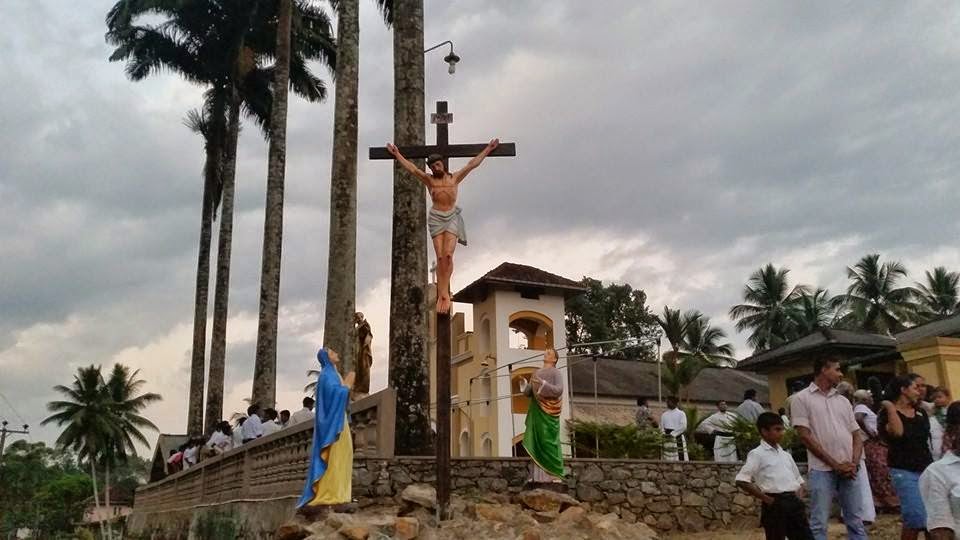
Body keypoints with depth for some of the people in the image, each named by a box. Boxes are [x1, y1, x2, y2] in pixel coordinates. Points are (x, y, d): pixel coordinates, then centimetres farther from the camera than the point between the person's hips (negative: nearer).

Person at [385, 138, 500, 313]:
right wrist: (397, 155, 15)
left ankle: (443, 293, -12)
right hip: (436, 217, 0)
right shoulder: (429, 180, 15)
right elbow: (412, 169, 15)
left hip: (452, 217, 0)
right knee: (440, 257, -8)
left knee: (448, 255, -15)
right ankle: (443, 295, -8)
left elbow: (472, 164, 17)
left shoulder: (454, 178, 16)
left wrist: (488, 149, 19)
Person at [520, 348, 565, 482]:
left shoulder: (556, 373, -2)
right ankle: (540, 475, 5)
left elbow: (559, 390, -16)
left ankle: (555, 474, -3)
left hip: (548, 413, -6)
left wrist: (542, 383, -27)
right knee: (537, 442, 3)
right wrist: (524, 382, -6)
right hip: (536, 412, 6)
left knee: (550, 441, -8)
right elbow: (528, 392, 13)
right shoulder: (536, 373, 17)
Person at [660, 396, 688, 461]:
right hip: (667, 440, 4)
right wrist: (664, 434, -7)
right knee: (668, 460, 2)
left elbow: (683, 426, -9)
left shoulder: (681, 413, 1)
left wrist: (673, 433, -13)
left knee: (680, 458, -9)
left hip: (678, 439, -4)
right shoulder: (664, 414, 13)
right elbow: (661, 427, 12)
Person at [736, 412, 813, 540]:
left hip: (793, 501, 7)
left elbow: (799, 480, 27)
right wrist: (766, 499, -13)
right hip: (774, 505, -7)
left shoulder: (785, 455, 17)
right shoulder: (757, 454, -5)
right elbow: (741, 481, -14)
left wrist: (795, 497, 7)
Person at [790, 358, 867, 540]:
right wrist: (835, 464, -10)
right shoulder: (801, 398, -1)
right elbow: (805, 436, -8)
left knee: (856, 522, 9)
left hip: (849, 470, 5)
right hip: (822, 470, -5)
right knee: (819, 524, -3)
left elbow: (856, 436, 15)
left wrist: (854, 463, -4)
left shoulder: (843, 401, 16)